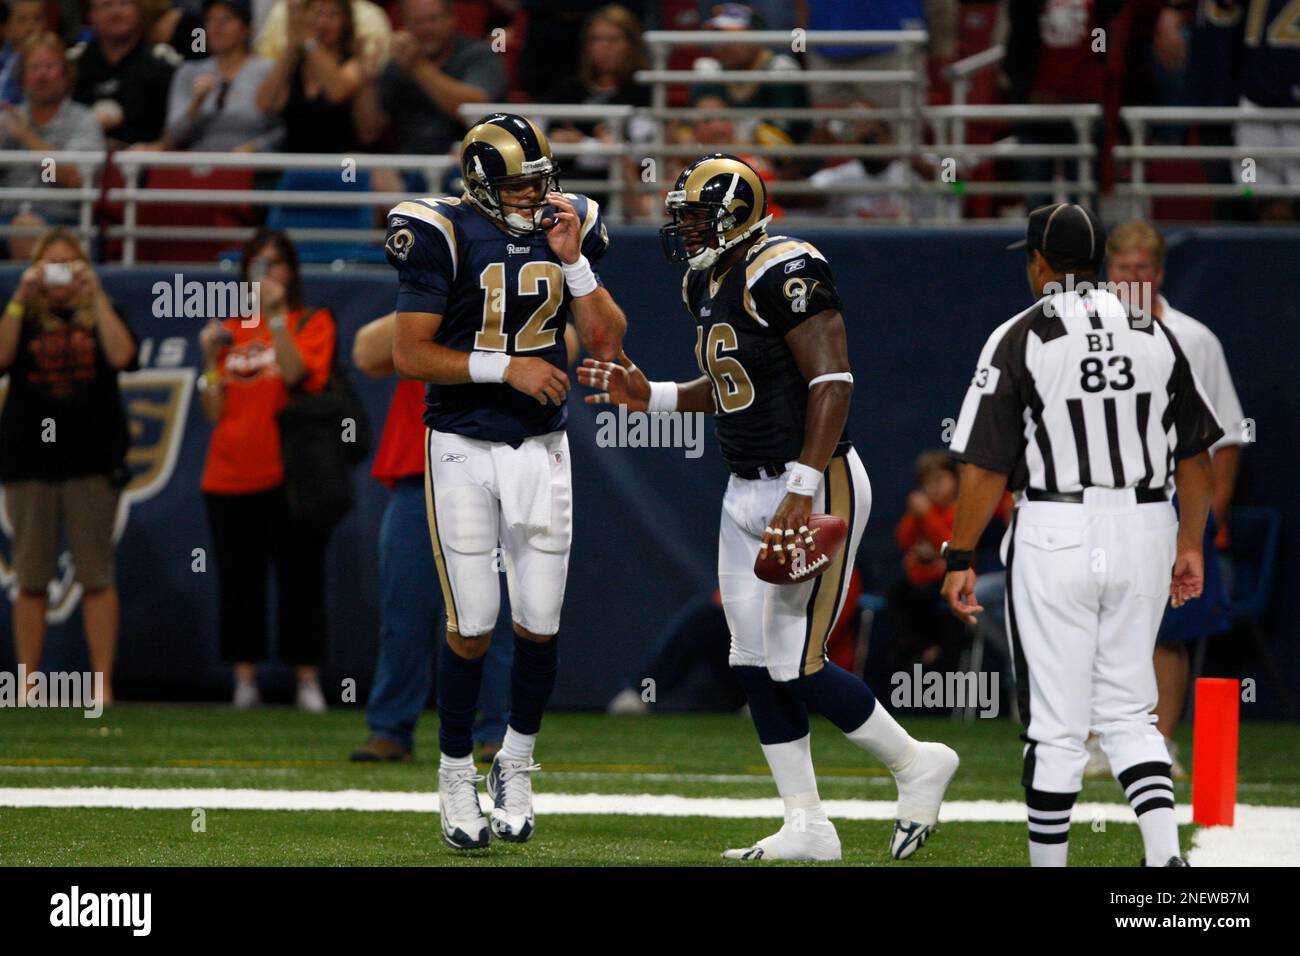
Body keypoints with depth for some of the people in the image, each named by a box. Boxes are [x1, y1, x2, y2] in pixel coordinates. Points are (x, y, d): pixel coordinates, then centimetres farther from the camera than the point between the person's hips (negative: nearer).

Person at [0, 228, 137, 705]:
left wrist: (96, 295, -10)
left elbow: (121, 355, -10)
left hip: (92, 462, -1)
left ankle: (103, 684, -1)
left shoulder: (100, 313, 9)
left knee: (97, 576, -3)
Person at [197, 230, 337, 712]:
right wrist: (210, 357, -4)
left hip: (289, 470, -3)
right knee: (238, 581, 1)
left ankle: (308, 682, 0)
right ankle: (245, 683, 4)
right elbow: (214, 411, 8)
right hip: (232, 472, 3)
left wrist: (276, 315, -18)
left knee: (300, 577, -3)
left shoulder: (312, 322, 5)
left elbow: (297, 374, -15)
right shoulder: (231, 329, 13)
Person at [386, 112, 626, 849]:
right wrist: (506, 366, -17)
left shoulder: (565, 230, 3)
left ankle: (516, 766, 23)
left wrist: (573, 262, -10)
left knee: (539, 625, 2)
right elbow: (409, 354, -12)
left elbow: (608, 342, 1)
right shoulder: (445, 236, -10)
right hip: (464, 448, -3)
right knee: (473, 626, -3)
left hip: (541, 448, 3)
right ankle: (458, 775, 14)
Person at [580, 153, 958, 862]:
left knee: (796, 664, -9)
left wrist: (801, 492, -26)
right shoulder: (708, 284, 12)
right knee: (754, 662, 7)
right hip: (747, 491, 10)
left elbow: (831, 383, -22)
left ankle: (917, 764, 10)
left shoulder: (783, 276, -18)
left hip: (816, 485, -10)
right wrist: (652, 397, 12)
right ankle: (807, 829, 13)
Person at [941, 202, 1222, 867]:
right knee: (1128, 711, 12)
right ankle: (1166, 853, -6)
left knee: (1055, 724, 2)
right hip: (1145, 534, 4)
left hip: (1054, 538, -4)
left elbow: (986, 465, -9)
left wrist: (960, 559, -2)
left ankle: (1048, 869, 7)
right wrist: (1190, 546, 20)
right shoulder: (1154, 335, 6)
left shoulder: (1019, 338, -6)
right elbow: (1195, 454, 10)